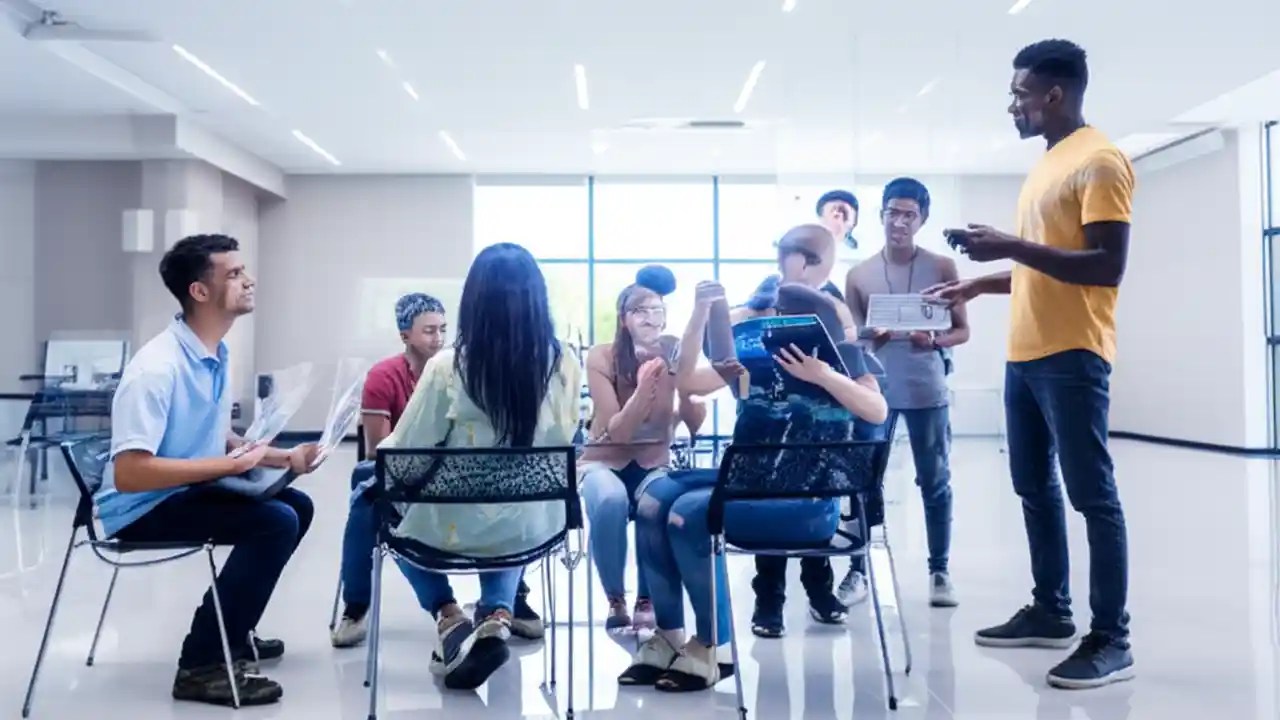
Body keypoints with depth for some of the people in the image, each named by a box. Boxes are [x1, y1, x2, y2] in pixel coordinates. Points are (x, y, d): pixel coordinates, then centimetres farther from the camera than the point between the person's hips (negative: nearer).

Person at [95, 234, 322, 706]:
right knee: (276, 522, -24)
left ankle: (231, 631, 22)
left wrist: (283, 457, 0)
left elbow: (221, 440, 16)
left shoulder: (216, 354, 4)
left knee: (297, 506, 8)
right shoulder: (157, 367, -25)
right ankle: (201, 665, -12)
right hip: (140, 510, -9)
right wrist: (229, 465, -28)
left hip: (188, 490, 9)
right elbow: (128, 474, -30)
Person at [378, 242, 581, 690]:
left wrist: (379, 455, 15)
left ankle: (448, 617, 14)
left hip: (459, 527, -2)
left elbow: (404, 453, -8)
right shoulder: (565, 366, -8)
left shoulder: (447, 367, -17)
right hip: (534, 527, 3)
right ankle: (498, 616, 14)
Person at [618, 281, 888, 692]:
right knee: (655, 499, -15)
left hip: (809, 504, -6)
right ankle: (668, 637, -9)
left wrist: (822, 375, -30)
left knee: (688, 514, -25)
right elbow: (686, 381, 8)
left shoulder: (842, 359, -1)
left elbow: (878, 412, -17)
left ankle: (710, 650, -11)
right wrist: (701, 313, 0)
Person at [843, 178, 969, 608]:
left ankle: (939, 572, 16)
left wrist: (935, 341, -16)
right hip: (874, 389, 0)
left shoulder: (942, 268, 2)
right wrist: (870, 338, -16)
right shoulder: (859, 275, 3)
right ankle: (857, 572, 7)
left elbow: (962, 330, 5)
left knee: (935, 483, 6)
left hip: (927, 391, 0)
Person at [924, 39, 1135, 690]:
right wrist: (980, 285, 18)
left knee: (1092, 495, -4)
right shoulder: (1047, 165, 19)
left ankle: (1112, 639, 4)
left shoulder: (1099, 162, -10)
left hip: (1072, 357, -10)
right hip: (1025, 355, 10)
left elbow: (1106, 267, -18)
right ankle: (1050, 611, 26)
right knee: (1034, 489, 14)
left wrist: (1011, 246, -22)